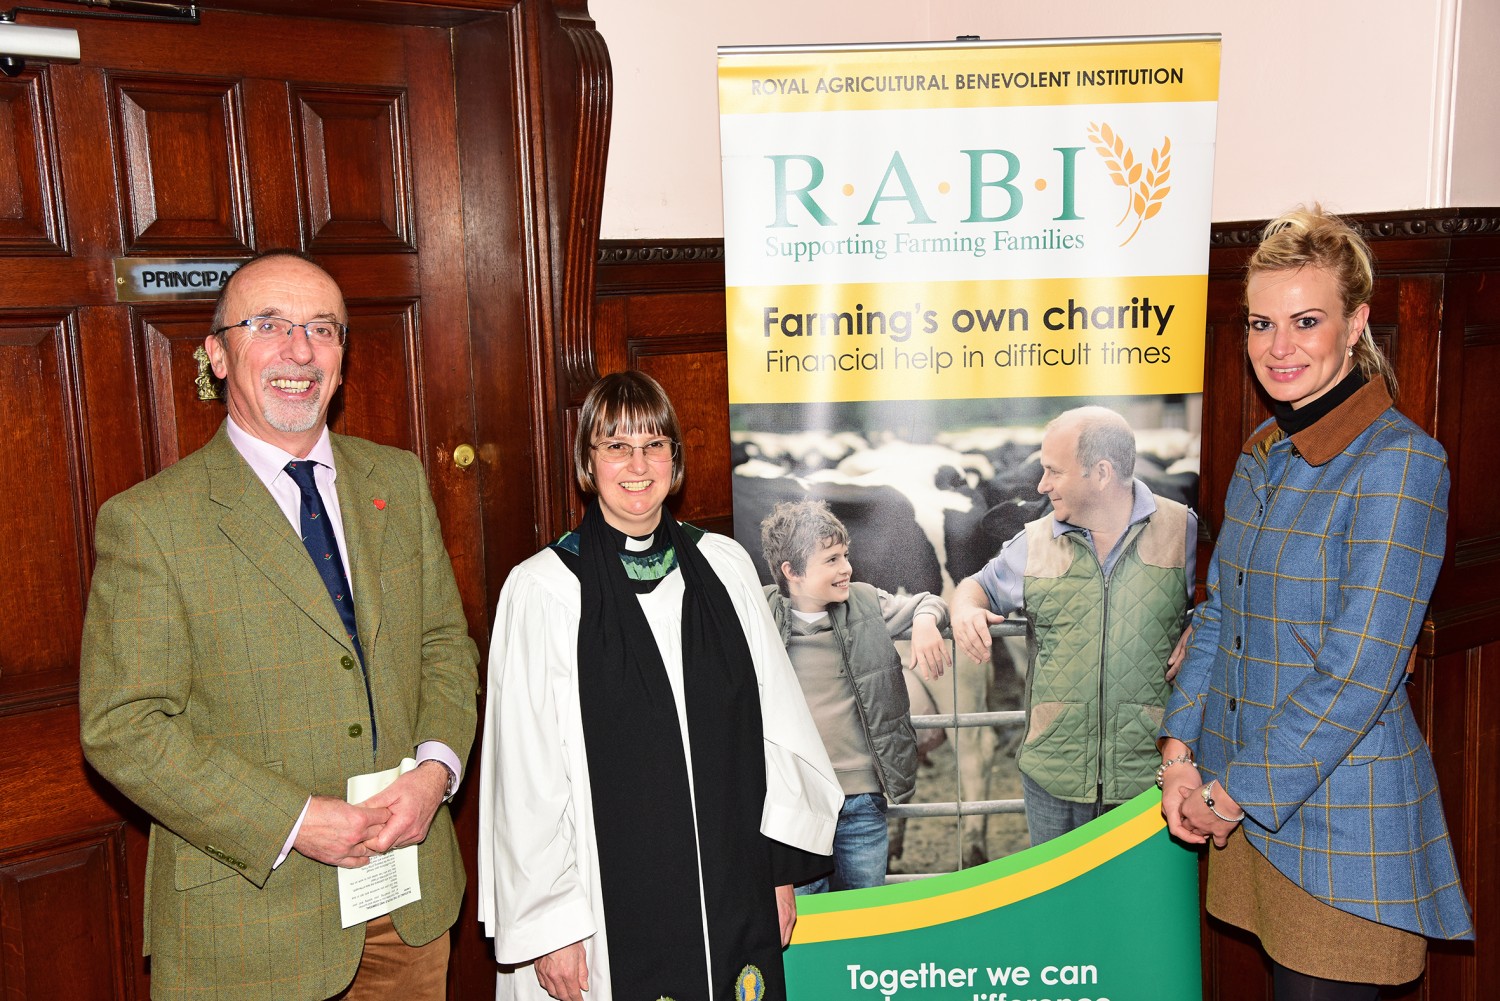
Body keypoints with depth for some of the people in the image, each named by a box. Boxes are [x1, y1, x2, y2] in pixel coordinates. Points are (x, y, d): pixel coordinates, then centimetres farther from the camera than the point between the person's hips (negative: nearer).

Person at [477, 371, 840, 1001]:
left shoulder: (724, 566, 2)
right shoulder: (543, 589, -9)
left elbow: (774, 720, 7)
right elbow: (529, 777, -7)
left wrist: (783, 867, 7)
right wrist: (549, 926, -7)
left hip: (735, 895, 3)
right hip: (613, 905, -3)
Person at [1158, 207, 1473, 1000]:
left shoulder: (1399, 463, -15)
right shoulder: (1263, 456, 8)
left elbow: (1359, 669, -20)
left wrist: (1233, 791, -15)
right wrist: (1180, 753, 0)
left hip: (1342, 816, -6)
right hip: (1249, 809, 7)